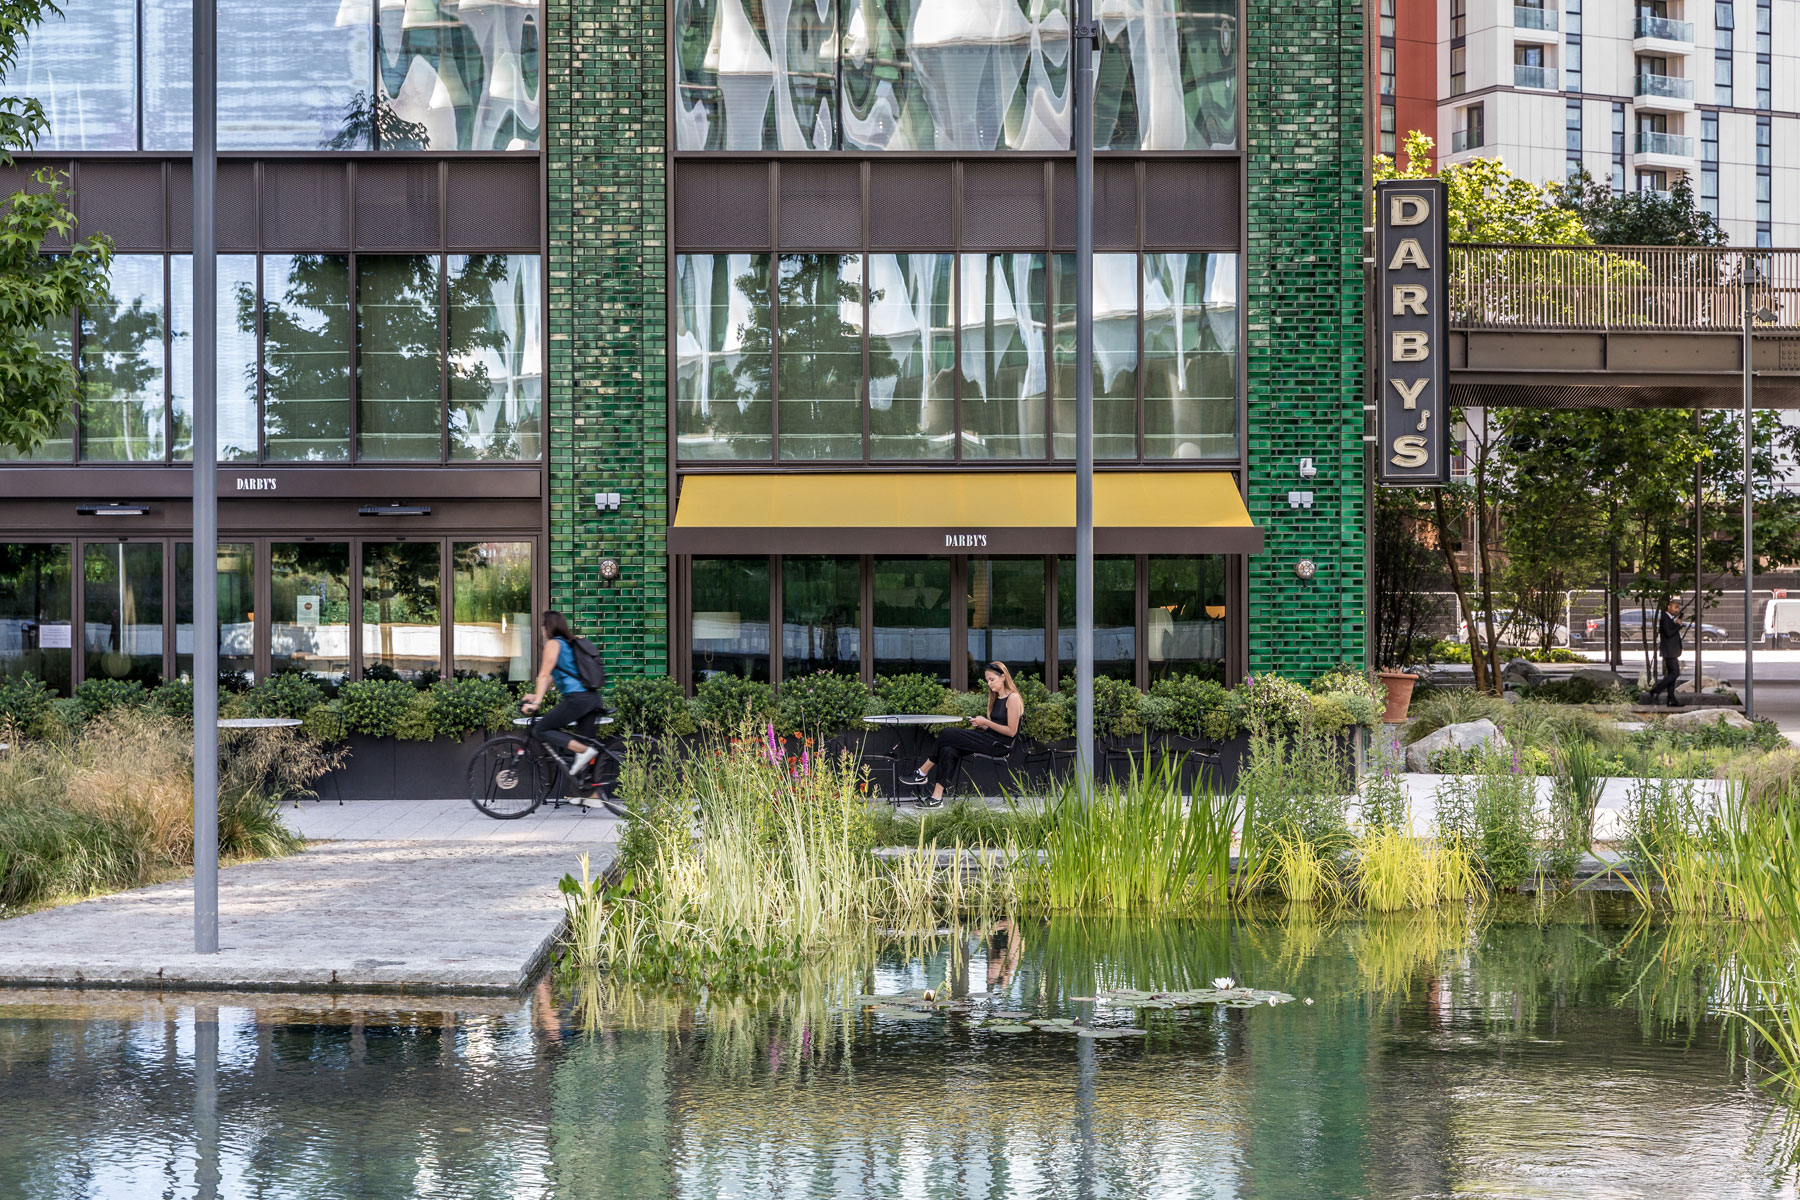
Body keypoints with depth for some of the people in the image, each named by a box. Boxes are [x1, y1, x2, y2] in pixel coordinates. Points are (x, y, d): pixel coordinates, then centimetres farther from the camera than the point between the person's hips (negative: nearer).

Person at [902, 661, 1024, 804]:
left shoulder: (1013, 698, -10)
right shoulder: (996, 698, 19)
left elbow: (1011, 731, -14)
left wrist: (987, 723, -12)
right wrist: (981, 725, 2)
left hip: (1000, 744, -9)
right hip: (990, 739, 9)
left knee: (947, 735, -16)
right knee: (949, 750, -15)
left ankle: (922, 773, 0)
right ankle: (937, 796, -20)